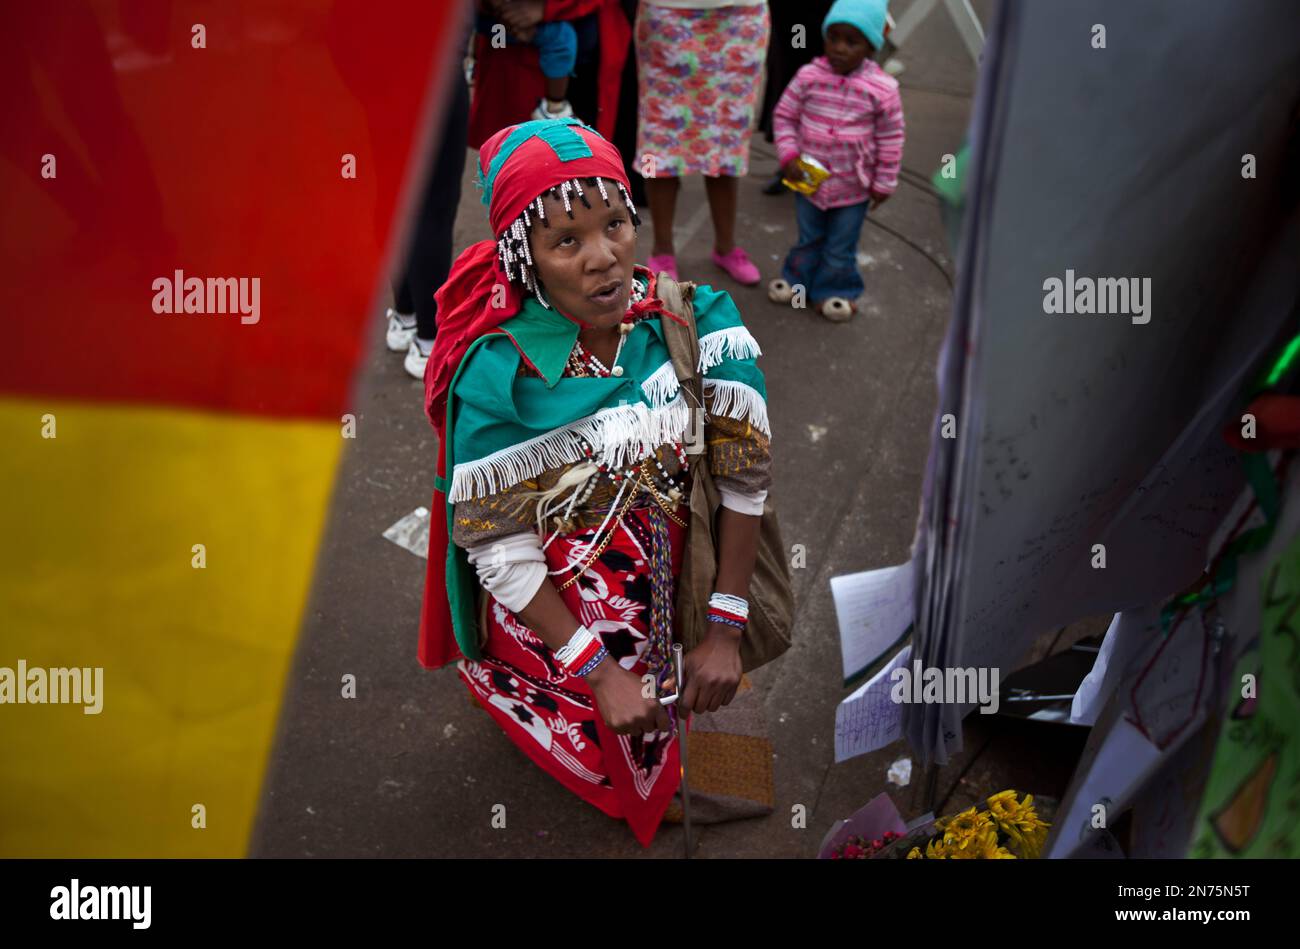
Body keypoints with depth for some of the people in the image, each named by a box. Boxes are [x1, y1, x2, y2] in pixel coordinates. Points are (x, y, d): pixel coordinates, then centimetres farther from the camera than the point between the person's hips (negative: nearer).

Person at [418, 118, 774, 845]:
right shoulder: (498, 376, -24)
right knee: (630, 766, 1)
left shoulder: (699, 322, -17)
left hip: (666, 594, 3)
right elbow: (501, 552, -18)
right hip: (547, 616, -3)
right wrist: (599, 673, -18)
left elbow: (745, 474, -13)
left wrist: (726, 632, -13)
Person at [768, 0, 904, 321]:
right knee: (809, 238, 22)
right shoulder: (809, 77, -13)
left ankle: (834, 289, 34)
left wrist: (884, 183, -3)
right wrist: (788, 155, -11)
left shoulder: (882, 89, -17)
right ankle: (798, 278, 42)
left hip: (853, 187, -2)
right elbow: (784, 116, -1)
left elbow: (890, 139, -7)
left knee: (841, 247, 15)